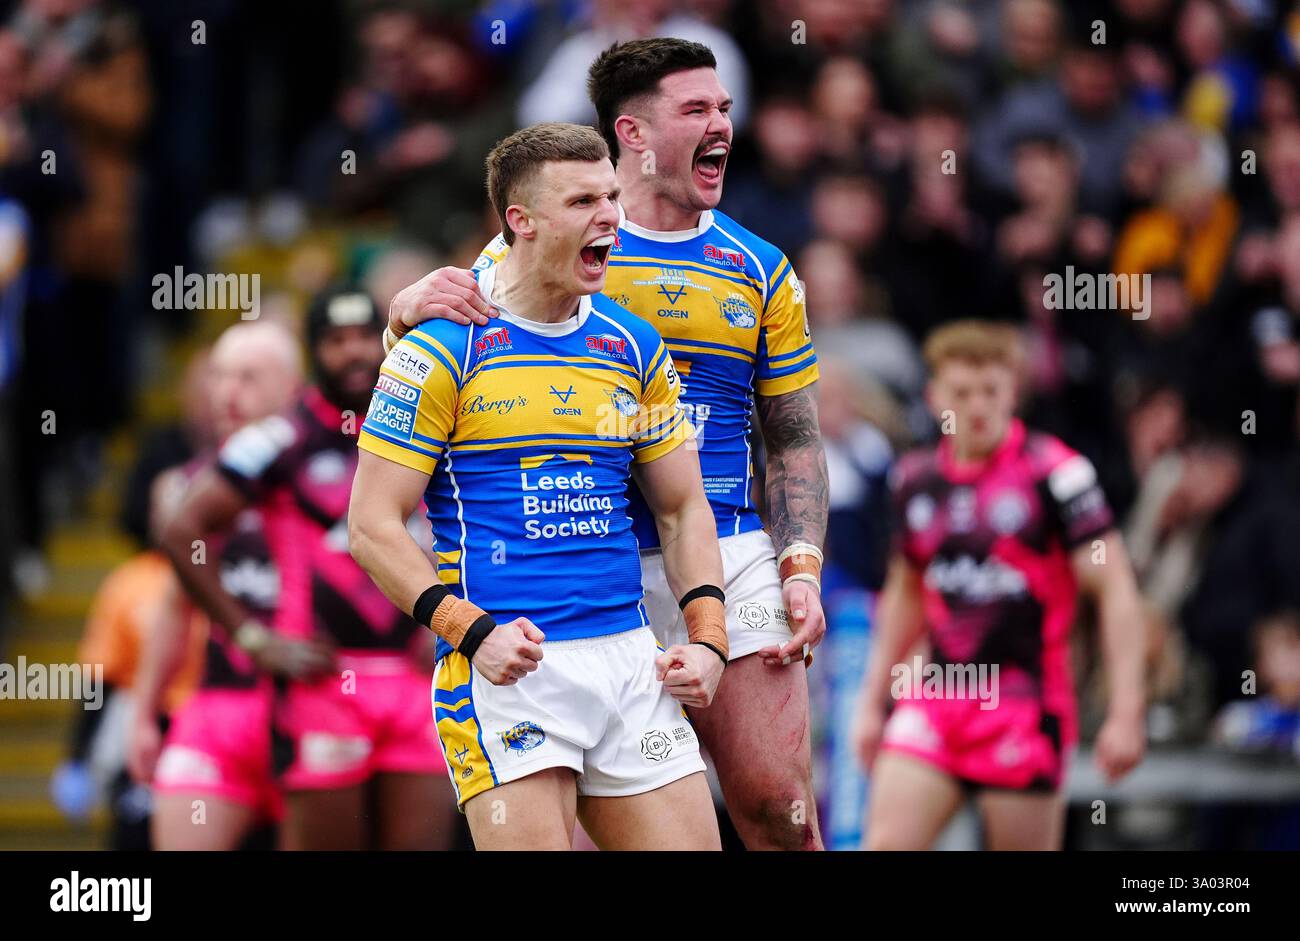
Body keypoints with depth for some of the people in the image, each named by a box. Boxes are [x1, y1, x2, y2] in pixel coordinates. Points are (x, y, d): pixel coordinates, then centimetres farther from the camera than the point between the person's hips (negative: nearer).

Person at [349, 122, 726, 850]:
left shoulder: (635, 347, 12)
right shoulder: (445, 347, -5)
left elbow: (682, 507, 19)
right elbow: (373, 525, -6)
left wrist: (707, 640, 5)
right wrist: (474, 633, -17)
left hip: (631, 662, 6)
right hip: (507, 672, -5)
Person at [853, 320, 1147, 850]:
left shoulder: (1053, 473, -8)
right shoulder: (917, 479, 8)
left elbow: (1116, 591, -9)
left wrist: (1126, 712, -15)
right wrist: (872, 702, 21)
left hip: (1027, 706, -4)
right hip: (934, 702, 4)